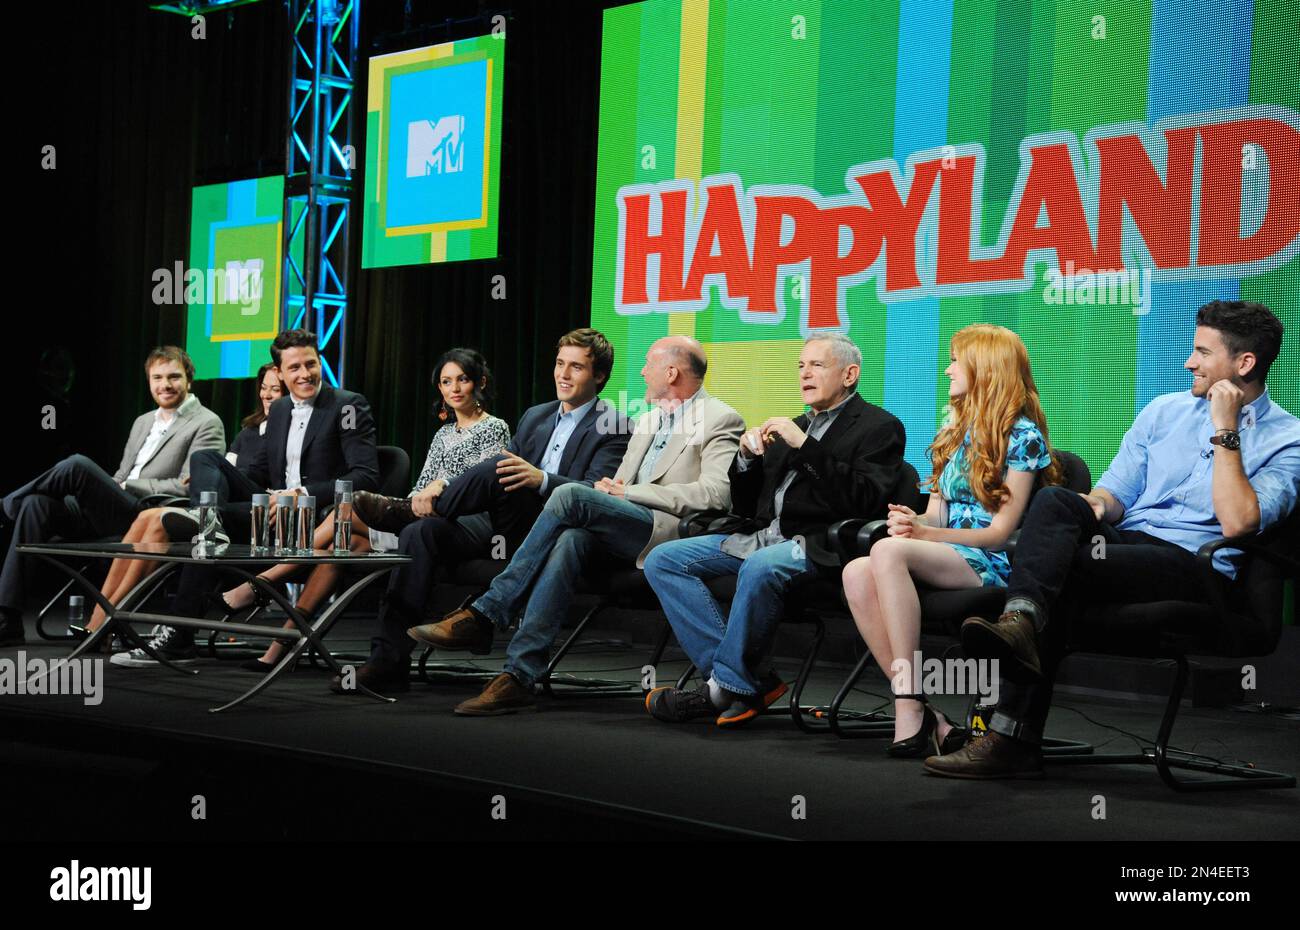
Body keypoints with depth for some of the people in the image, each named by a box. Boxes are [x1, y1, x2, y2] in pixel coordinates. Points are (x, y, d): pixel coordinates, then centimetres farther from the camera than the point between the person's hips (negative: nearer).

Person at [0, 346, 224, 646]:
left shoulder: (207, 425, 1)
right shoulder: (143, 422, 26)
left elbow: (187, 488, -10)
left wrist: (125, 486, -10)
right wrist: (112, 485, 3)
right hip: (113, 515, 8)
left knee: (78, 465, -26)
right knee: (37, 505, -17)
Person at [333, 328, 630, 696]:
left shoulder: (615, 428, 2)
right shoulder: (535, 416, 24)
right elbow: (510, 471, 21)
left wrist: (541, 479, -32)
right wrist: (441, 486, 1)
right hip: (503, 526, 7)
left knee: (497, 470, -31)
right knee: (419, 534, -18)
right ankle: (388, 662, -24)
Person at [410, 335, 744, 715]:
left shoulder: (721, 421, 0)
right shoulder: (648, 419, 26)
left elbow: (715, 494, -14)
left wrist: (629, 492, -12)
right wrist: (609, 490, 1)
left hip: (669, 533, -6)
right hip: (623, 537, 6)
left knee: (571, 495, -26)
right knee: (570, 540, -29)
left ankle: (483, 616, -23)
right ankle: (519, 677, -38)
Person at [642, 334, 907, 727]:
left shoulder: (881, 428, 4)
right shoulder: (790, 429, 25)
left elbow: (865, 499, -15)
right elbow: (744, 506, 24)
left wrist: (805, 447, -15)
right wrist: (747, 457, 5)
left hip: (820, 544, -8)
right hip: (761, 537, 8)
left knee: (760, 568, -39)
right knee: (662, 561, -9)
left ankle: (725, 686, -22)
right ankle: (746, 681, -17)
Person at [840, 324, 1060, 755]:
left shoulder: (1022, 435, -1)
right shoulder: (955, 431, 23)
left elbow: (1001, 532, -8)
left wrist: (924, 533, -19)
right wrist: (914, 522, -6)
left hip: (992, 565, -7)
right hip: (945, 558, 7)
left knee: (888, 550, -34)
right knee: (856, 572, -25)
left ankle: (911, 706, -37)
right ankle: (922, 715, -29)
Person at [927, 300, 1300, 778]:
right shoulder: (1165, 410, 21)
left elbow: (1237, 522, -14)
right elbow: (1115, 492, 19)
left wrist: (1225, 431, -10)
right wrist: (1095, 506, -5)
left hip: (1197, 566, -5)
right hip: (1124, 542, 5)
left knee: (1064, 568, -31)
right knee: (1056, 499, -27)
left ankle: (1013, 738, -35)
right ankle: (1019, 622, -50)